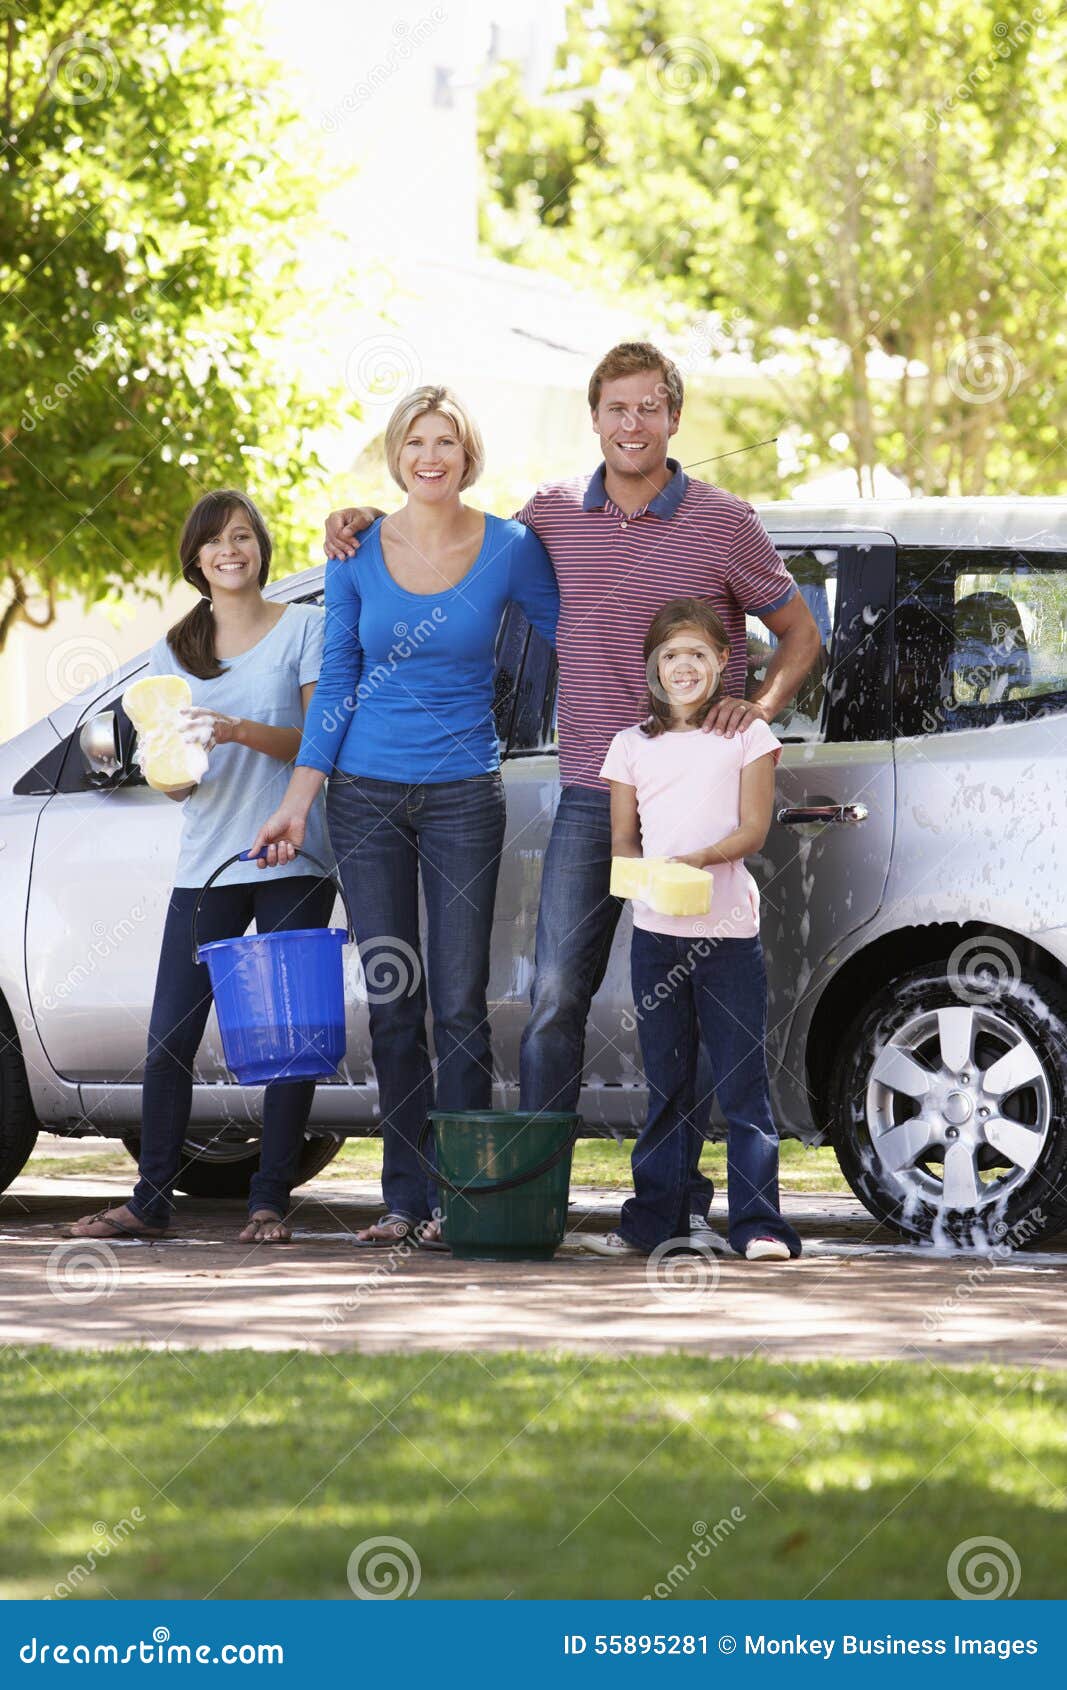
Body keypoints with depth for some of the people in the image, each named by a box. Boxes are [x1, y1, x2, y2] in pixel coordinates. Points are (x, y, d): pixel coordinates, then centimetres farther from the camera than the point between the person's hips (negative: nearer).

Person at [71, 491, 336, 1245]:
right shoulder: (175, 651, 13)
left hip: (293, 863, -3)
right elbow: (174, 783, 12)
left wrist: (242, 732, -19)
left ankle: (271, 1201, 1)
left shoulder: (305, 628, 5)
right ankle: (152, 1200, 2)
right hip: (206, 864, 3)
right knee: (170, 1037, -4)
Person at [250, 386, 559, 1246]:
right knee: (392, 1005, 4)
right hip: (368, 794, 2)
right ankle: (406, 1197, 10)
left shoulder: (509, 550, -4)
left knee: (459, 1004, -4)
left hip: (464, 795, -2)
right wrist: (297, 802, 1)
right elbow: (337, 687, 6)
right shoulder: (359, 554, 1)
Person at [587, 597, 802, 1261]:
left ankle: (759, 1224, -5)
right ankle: (655, 1222, 12)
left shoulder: (746, 734, 3)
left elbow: (753, 830, -3)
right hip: (656, 932, 3)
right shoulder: (633, 745, 11)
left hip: (729, 932, -3)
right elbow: (623, 837, 11)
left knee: (743, 1082, -5)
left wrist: (697, 859, -20)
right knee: (667, 1086, 8)